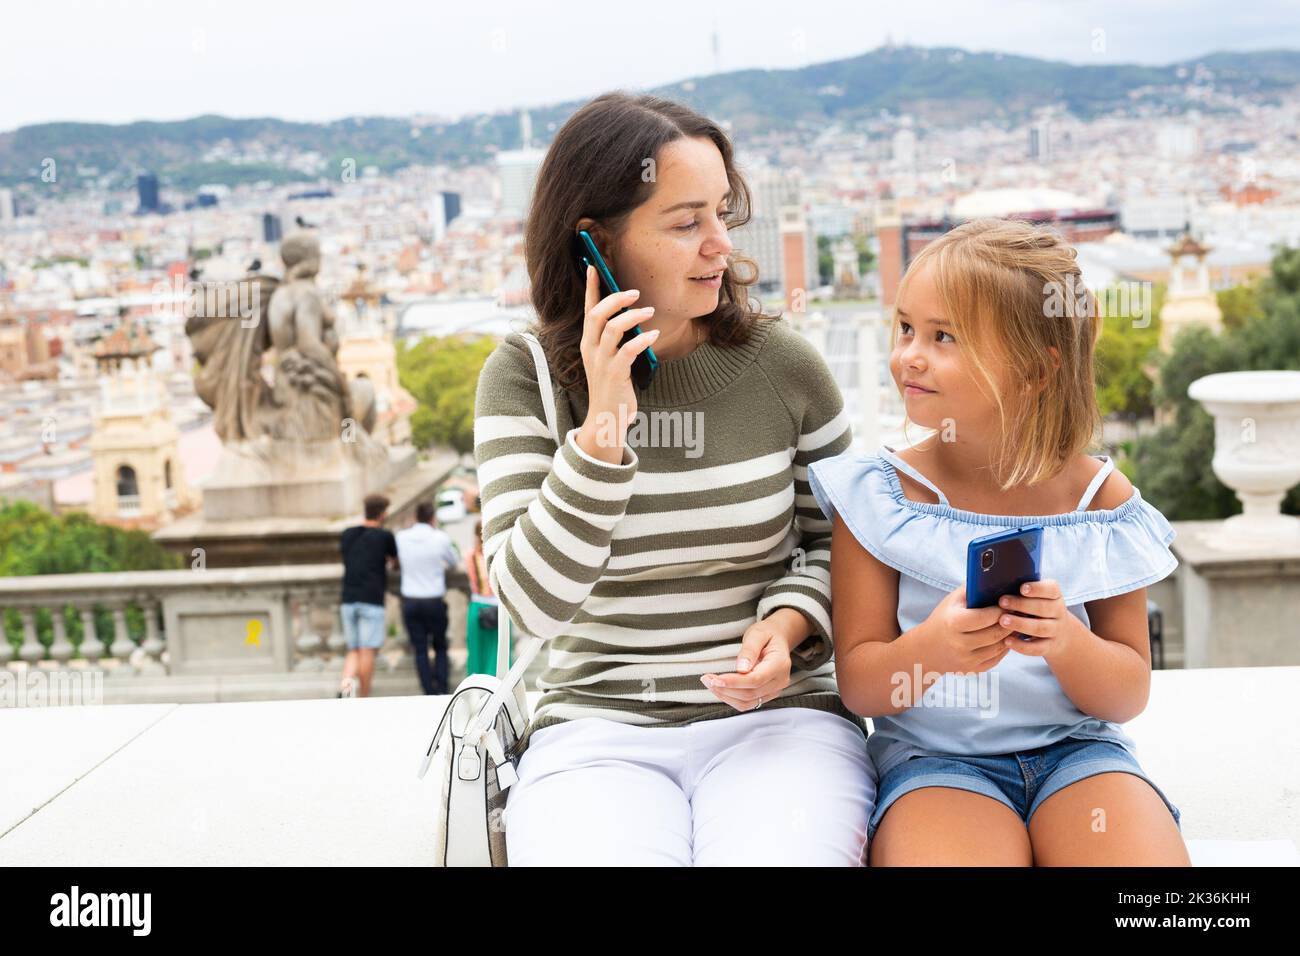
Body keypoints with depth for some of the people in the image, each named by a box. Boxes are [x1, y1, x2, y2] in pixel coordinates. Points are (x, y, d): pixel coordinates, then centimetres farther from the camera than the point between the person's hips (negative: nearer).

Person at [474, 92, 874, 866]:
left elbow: (837, 539, 13)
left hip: (777, 715, 1)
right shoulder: (526, 376, -2)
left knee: (779, 851, -30)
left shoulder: (781, 364, 0)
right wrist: (604, 428, -19)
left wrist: (790, 623, -8)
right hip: (597, 725, 0)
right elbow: (533, 602, -11)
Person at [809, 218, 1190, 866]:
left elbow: (1129, 696, 3)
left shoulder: (1100, 497, 0)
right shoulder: (879, 495, -3)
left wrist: (1068, 645, -20)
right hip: (936, 758, -2)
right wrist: (927, 650, -26)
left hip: (1077, 747, 3)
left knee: (1148, 856, -26)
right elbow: (857, 685, -4)